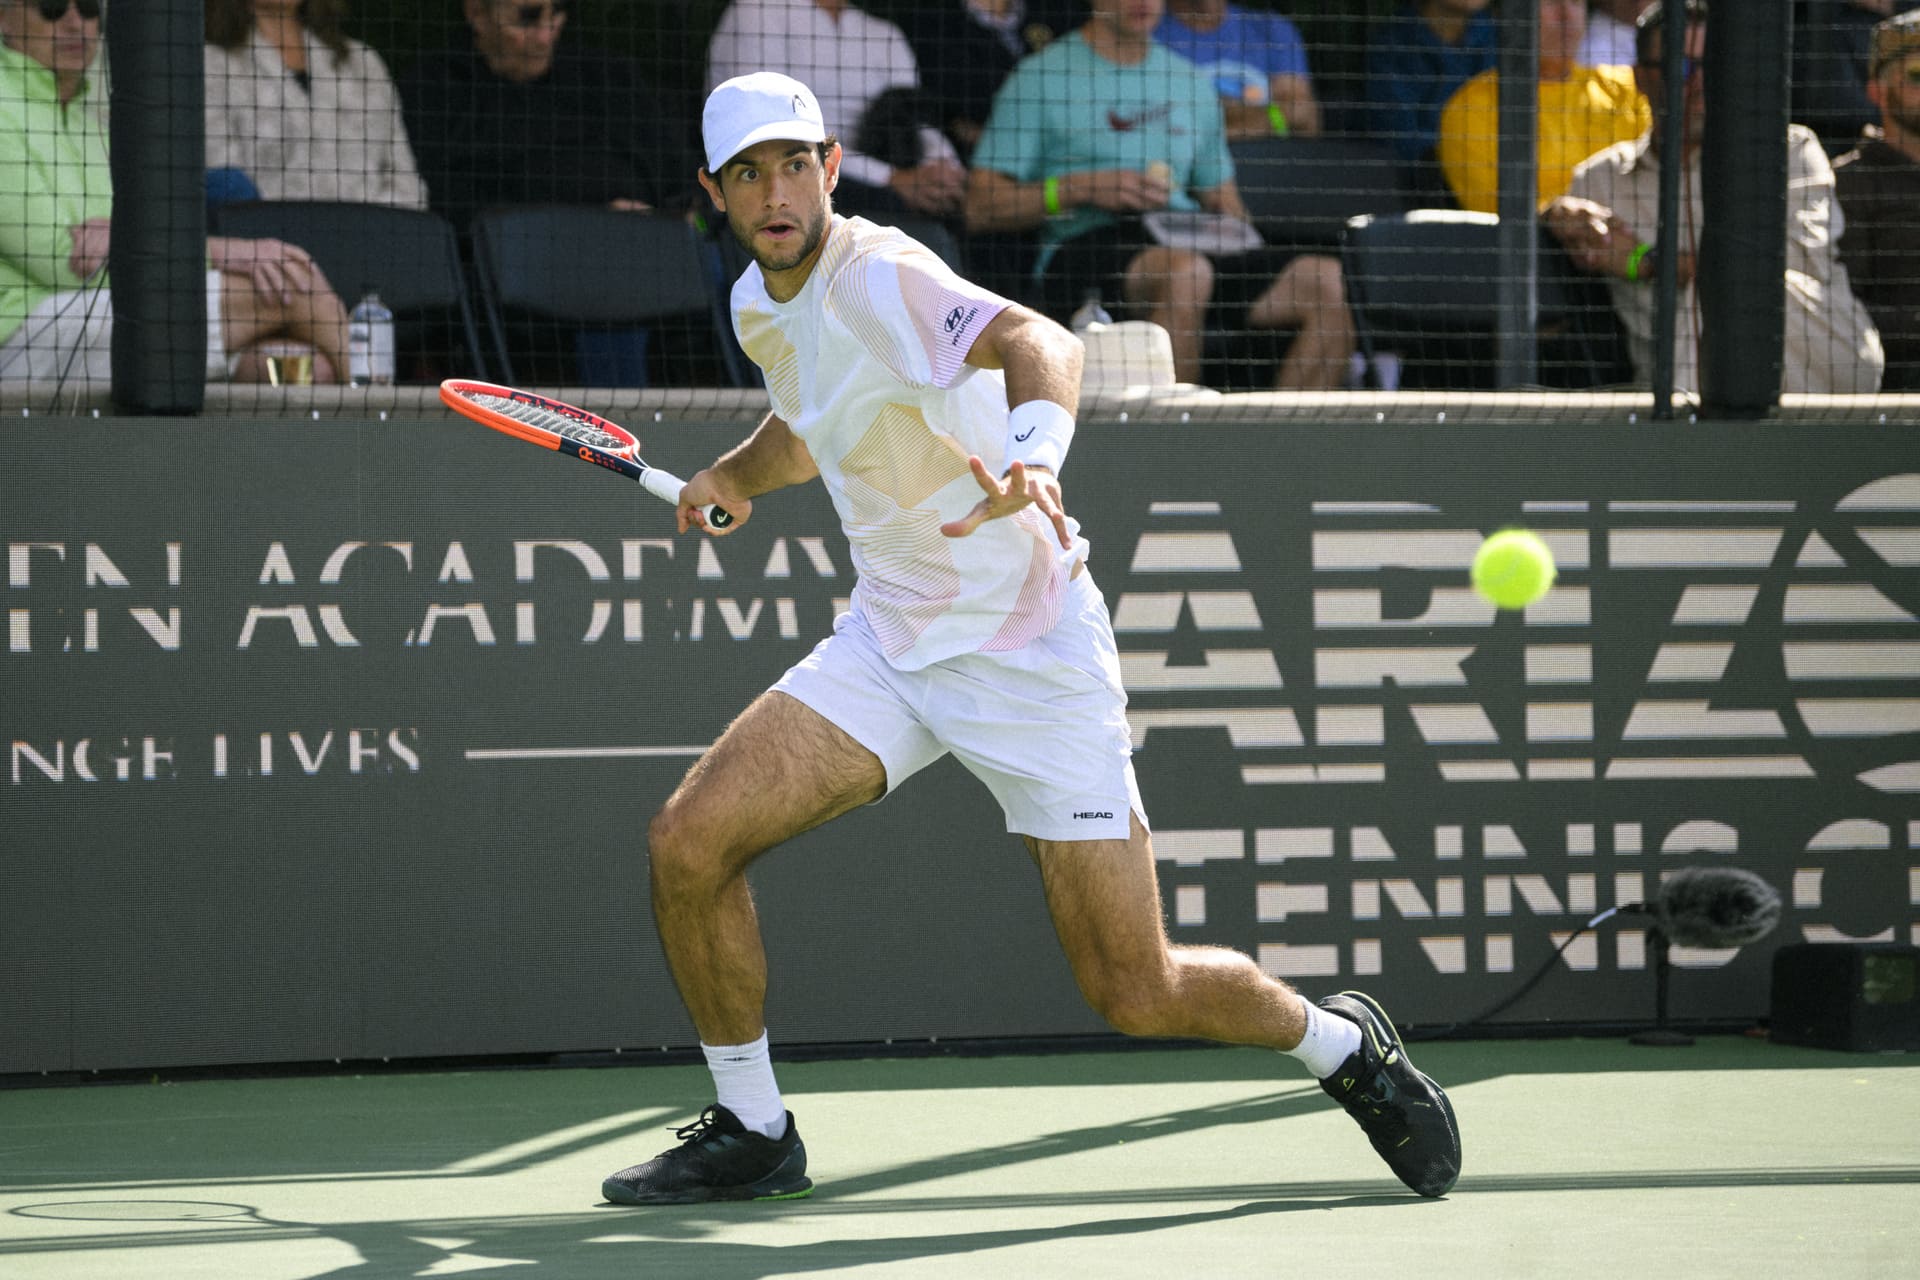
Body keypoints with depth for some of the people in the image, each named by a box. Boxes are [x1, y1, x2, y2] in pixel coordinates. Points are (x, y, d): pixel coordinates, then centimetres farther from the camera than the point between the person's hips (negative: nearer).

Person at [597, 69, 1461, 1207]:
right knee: (690, 842, -11)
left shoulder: (882, 277, -21)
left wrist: (1035, 450, -62)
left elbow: (1038, 341, -42)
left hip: (1030, 655, -7)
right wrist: (736, 474, 11)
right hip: (890, 639, 7)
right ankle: (752, 1135, 7)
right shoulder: (762, 306, 5)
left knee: (1138, 995, -6)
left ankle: (1342, 1044, 25)